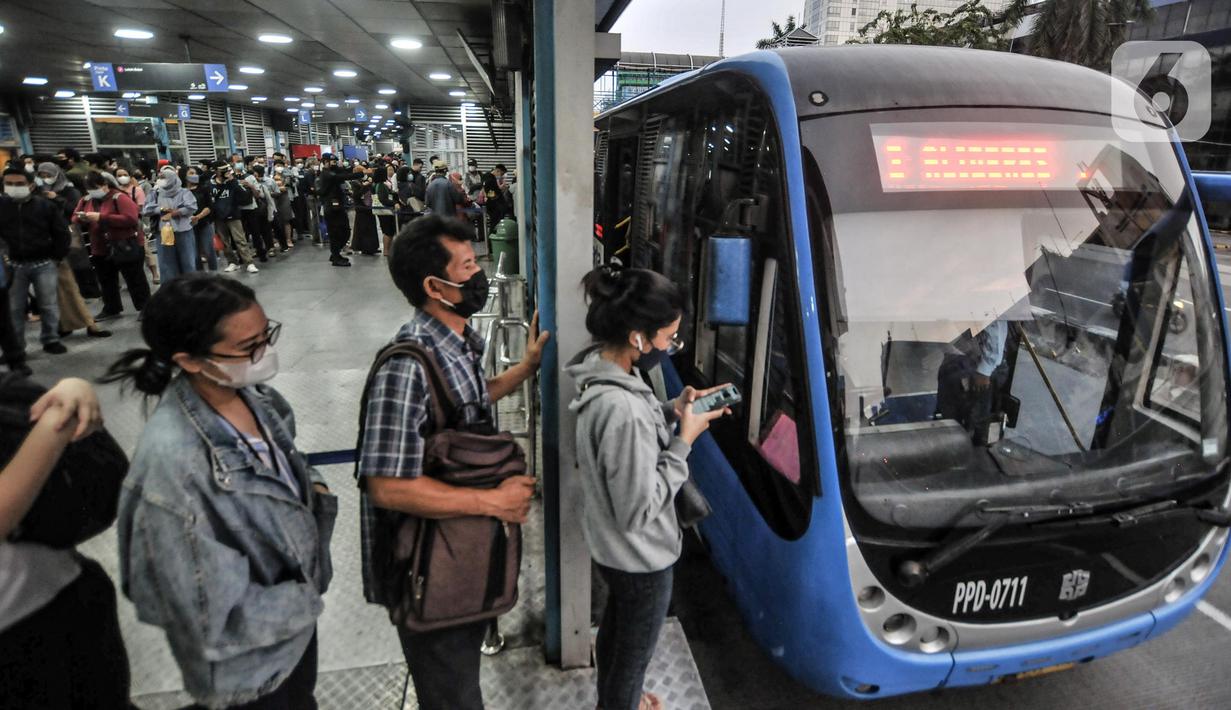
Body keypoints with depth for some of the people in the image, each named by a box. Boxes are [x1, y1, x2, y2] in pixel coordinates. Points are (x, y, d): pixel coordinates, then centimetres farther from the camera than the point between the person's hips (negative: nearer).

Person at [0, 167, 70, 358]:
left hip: (43, 264, -1)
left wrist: (57, 256, -1)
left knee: (49, 305, 6)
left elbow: (61, 232, 2)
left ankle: (51, 340, 20)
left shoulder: (45, 205, -2)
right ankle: (15, 348, 12)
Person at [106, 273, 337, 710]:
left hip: (296, 615, 7)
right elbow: (215, 620, -28)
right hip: (250, 666, -7)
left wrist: (314, 488, -8)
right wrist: (306, 602, -14)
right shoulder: (172, 464, -34)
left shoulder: (253, 394, -12)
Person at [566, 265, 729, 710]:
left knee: (615, 624, 32)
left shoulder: (601, 367, -9)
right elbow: (639, 510, -29)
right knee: (633, 653, 19)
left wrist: (672, 411, -6)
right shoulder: (621, 409, -38)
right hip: (639, 557, -9)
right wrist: (684, 440, -23)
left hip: (612, 546, 9)